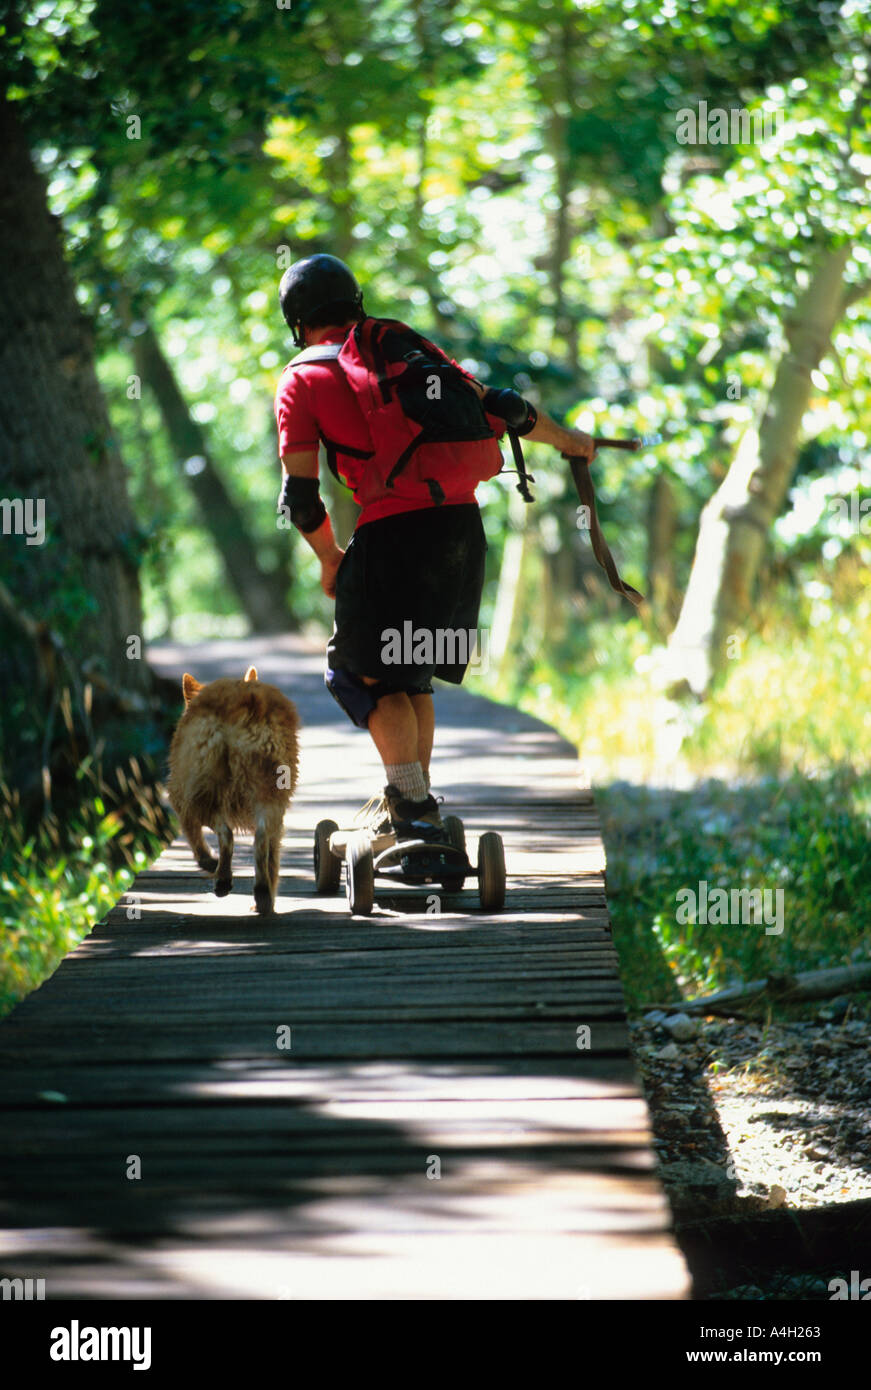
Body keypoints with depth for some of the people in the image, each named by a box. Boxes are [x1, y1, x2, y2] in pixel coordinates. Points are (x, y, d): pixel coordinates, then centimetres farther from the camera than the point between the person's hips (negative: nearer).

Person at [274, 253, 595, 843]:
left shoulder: (302, 380, 6)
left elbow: (301, 495, 3)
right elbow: (499, 407, 21)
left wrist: (328, 557, 19)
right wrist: (566, 439, 38)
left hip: (393, 532, -6)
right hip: (463, 526, 6)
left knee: (371, 672, 4)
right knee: (411, 672, 19)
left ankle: (413, 801, -9)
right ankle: (413, 801, 23)